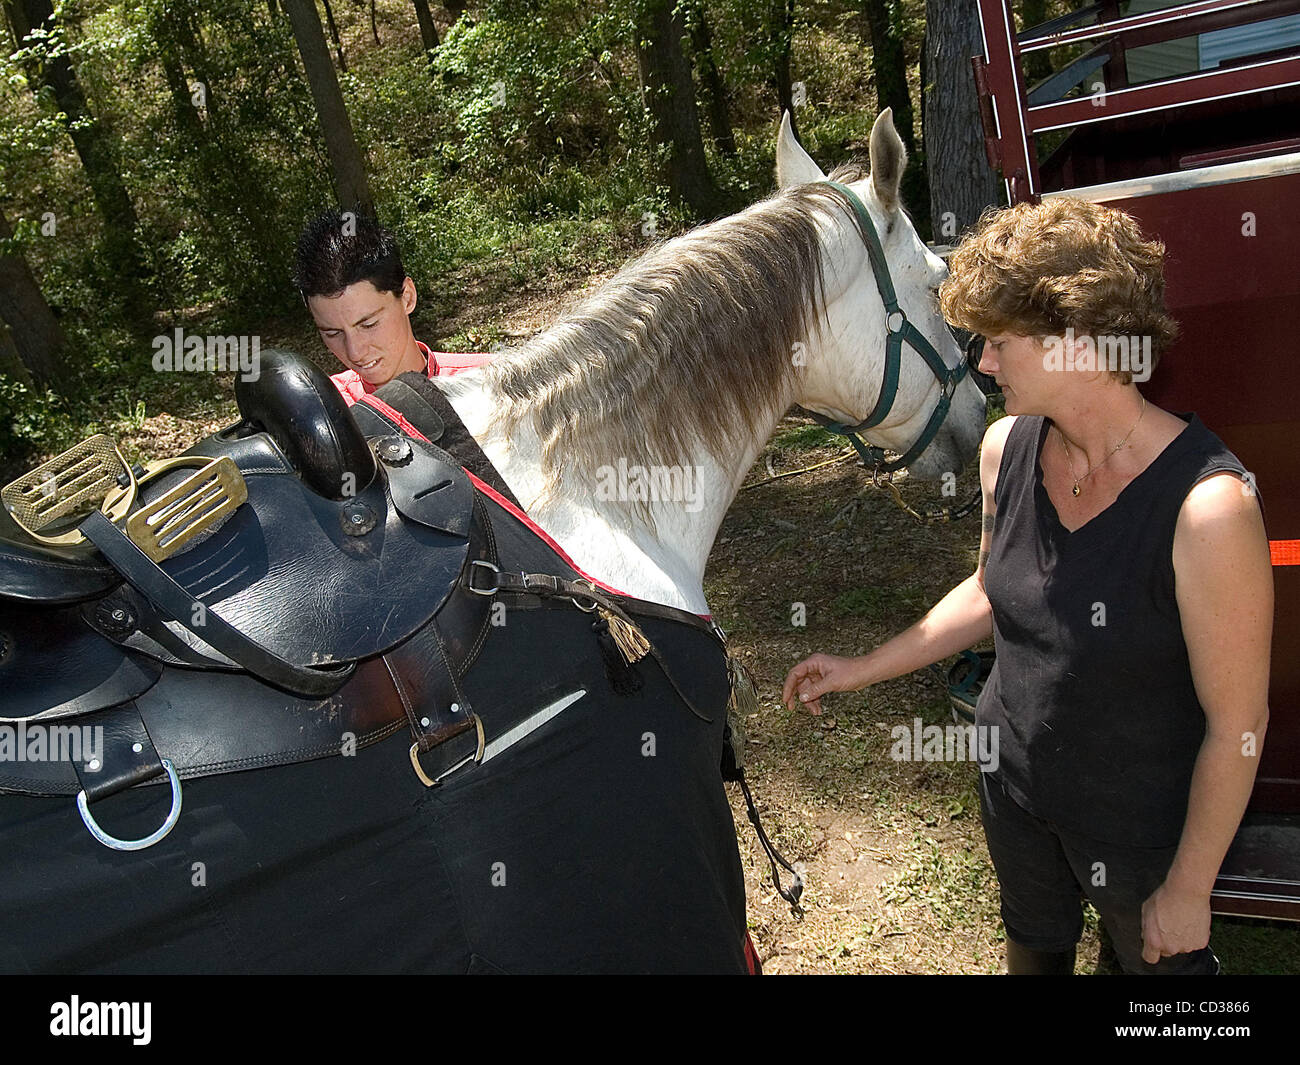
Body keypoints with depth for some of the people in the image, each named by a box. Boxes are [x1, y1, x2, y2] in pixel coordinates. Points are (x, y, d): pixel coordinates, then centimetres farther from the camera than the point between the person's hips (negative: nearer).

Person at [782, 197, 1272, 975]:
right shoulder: (1006, 449, -13)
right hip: (1012, 780, 5)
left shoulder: (1207, 505, -32)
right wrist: (862, 670, 5)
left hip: (1139, 822, -5)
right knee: (1033, 940, 31)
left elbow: (1237, 722, -23)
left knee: (1161, 955, 25)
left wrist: (1189, 889, -13)